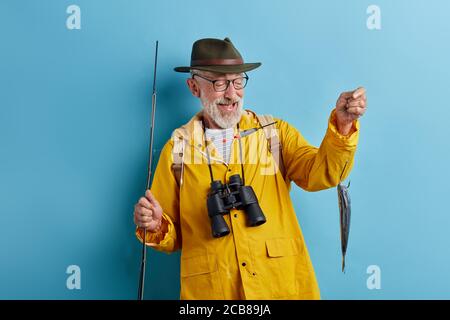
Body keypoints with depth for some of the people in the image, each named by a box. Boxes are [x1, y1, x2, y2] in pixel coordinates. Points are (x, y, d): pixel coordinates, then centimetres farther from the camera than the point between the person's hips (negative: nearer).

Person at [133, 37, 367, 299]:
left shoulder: (276, 132, 3)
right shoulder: (177, 149, 1)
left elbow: (320, 175, -13)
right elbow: (174, 236, 6)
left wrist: (342, 124, -27)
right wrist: (157, 227, -15)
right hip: (210, 289, 0)